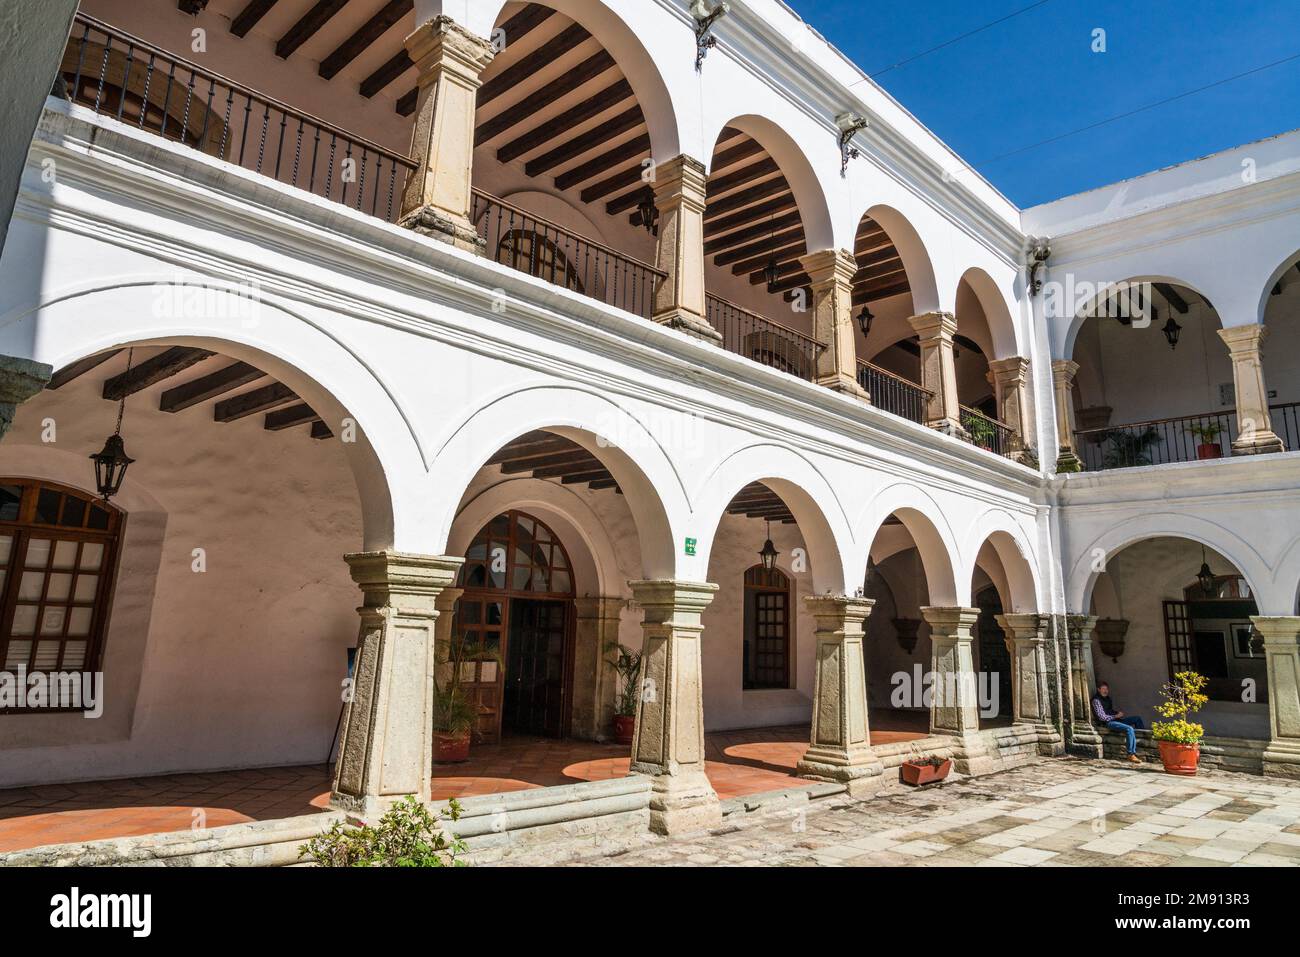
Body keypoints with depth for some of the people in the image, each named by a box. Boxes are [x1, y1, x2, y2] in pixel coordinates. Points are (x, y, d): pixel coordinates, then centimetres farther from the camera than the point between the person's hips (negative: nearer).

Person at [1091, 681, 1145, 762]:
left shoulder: (1107, 698, 16)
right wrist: (1116, 716, -12)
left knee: (1137, 718, 4)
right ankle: (1131, 754, -30)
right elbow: (1102, 717, -17)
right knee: (1129, 729, -30)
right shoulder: (1096, 700, -12)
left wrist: (1118, 713, 7)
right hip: (1108, 722, -9)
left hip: (1115, 719, 9)